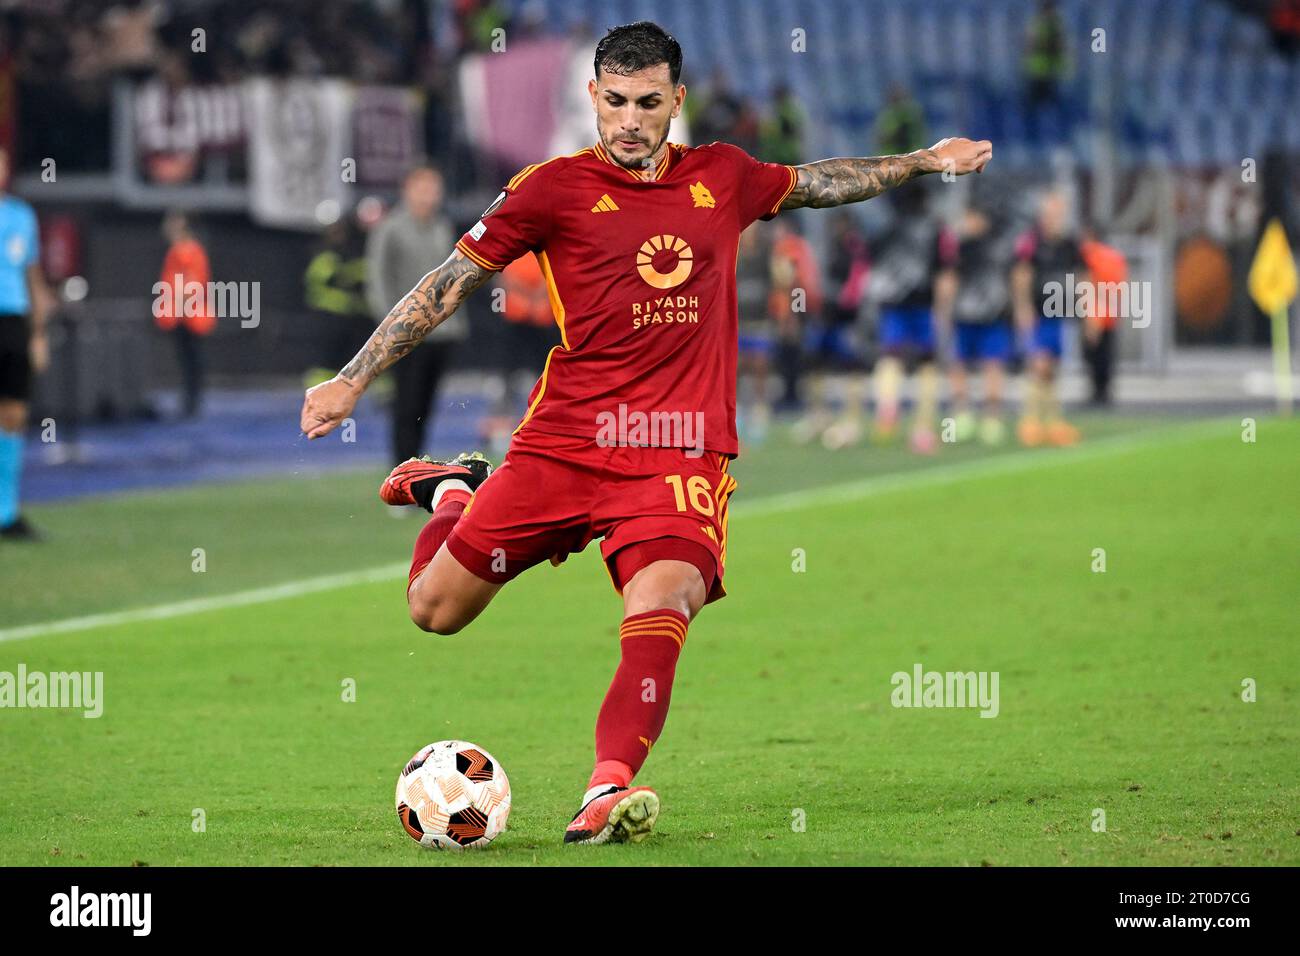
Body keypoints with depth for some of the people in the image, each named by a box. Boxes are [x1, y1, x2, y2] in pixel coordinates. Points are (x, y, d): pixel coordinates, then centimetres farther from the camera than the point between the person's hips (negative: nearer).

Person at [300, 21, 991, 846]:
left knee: (662, 600, -27)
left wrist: (922, 161, 36)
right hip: (563, 440, -1)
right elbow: (449, 284, 3)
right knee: (435, 610, 6)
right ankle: (454, 494, 38)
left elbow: (818, 183, 32)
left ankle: (609, 790, -36)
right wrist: (352, 382, 1)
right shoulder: (555, 188, 0)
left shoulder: (723, 177, 10)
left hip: (682, 452, 1)